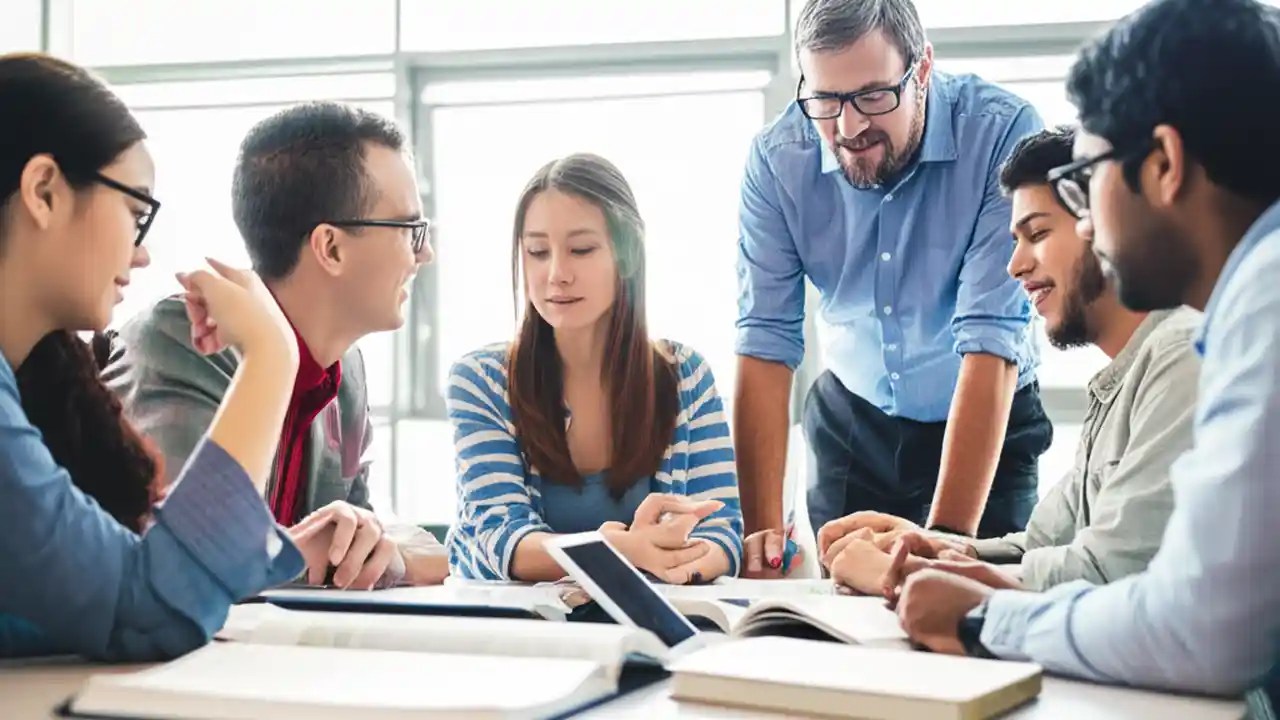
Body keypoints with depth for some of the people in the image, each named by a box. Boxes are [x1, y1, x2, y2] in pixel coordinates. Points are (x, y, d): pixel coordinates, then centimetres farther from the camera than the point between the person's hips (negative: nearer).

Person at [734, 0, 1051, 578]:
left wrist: (946, 537, -36)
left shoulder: (1003, 133, -26)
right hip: (851, 422, 2)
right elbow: (766, 342, -17)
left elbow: (991, 340, -30)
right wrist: (762, 528, -25)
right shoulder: (777, 158, -16)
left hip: (987, 424, -2)